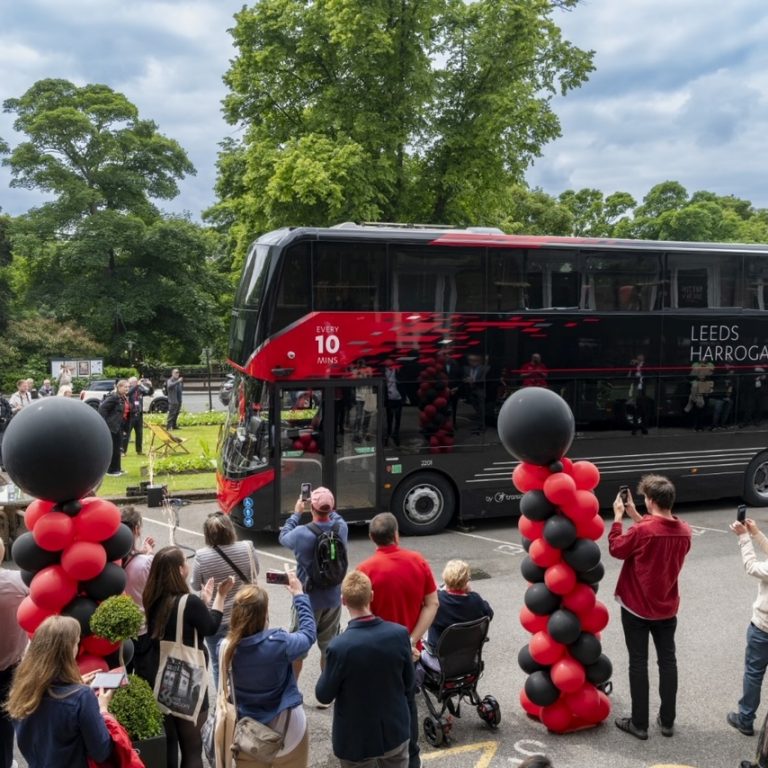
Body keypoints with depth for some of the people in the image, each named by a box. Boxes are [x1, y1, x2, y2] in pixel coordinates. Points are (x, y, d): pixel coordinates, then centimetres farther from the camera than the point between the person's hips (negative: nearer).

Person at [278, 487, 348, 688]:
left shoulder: (301, 533, -23)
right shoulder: (341, 528, -12)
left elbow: (283, 537, 1)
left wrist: (296, 513, 9)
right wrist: (327, 508, 15)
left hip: (307, 599, -3)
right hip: (333, 599, 3)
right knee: (329, 646, 18)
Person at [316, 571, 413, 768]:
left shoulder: (340, 647, -28)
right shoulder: (400, 634, -17)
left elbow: (323, 695, -13)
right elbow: (409, 683, -2)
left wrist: (328, 670, 5)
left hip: (356, 738, -3)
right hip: (395, 731, 3)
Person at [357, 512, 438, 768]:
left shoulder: (366, 569, -18)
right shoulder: (418, 561, -7)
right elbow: (432, 604, -7)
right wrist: (413, 640, -10)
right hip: (409, 648, 3)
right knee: (407, 700, 21)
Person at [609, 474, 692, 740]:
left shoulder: (641, 530, -24)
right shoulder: (684, 531, -4)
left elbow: (616, 549, -9)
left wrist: (618, 516, -3)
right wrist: (636, 517, 9)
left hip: (637, 608, -5)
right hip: (667, 608, 5)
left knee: (638, 663, 5)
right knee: (667, 661, 15)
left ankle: (639, 724, 14)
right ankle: (667, 721, 24)